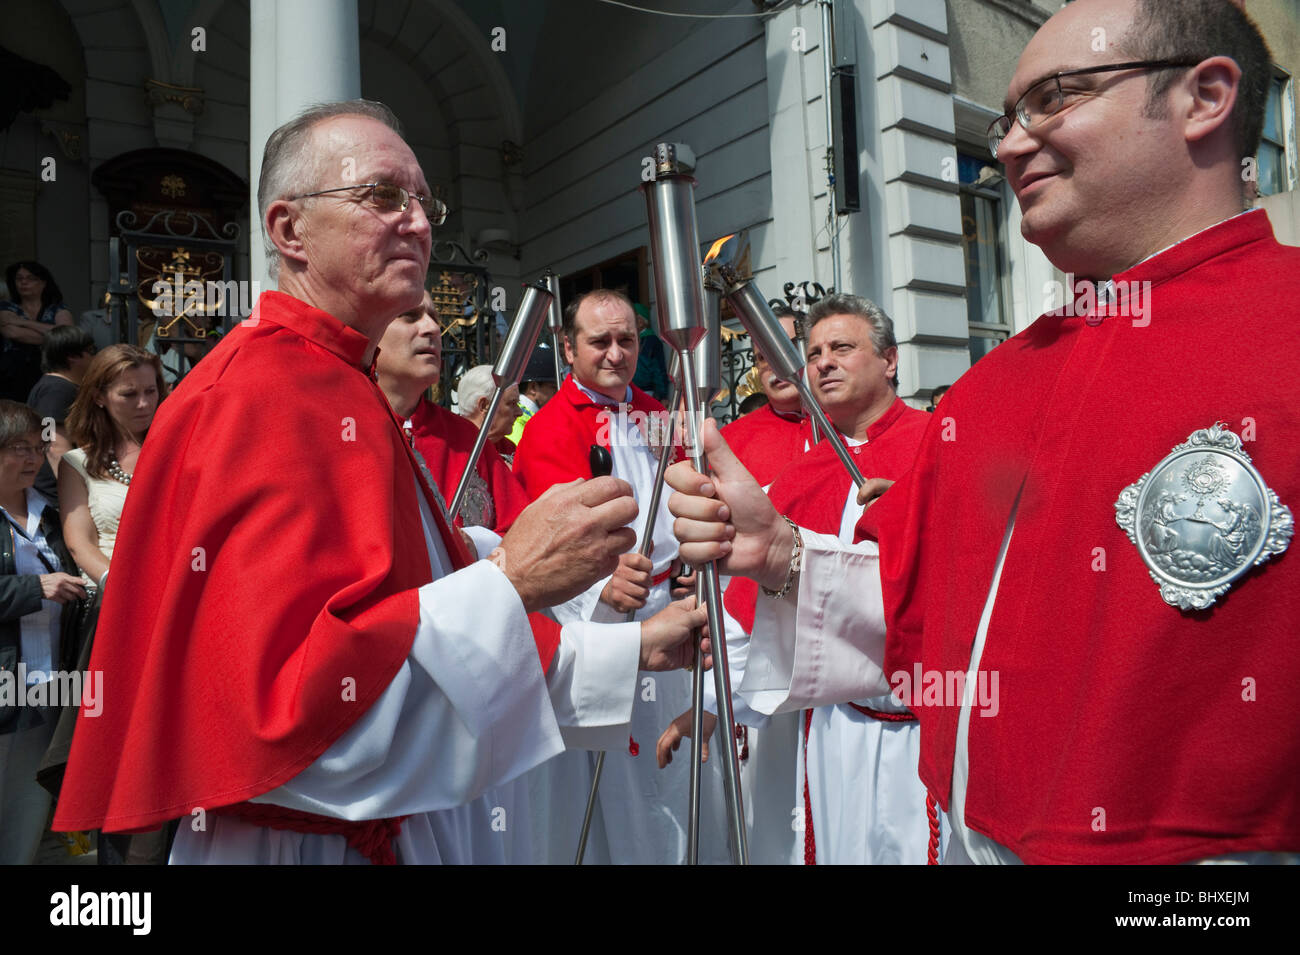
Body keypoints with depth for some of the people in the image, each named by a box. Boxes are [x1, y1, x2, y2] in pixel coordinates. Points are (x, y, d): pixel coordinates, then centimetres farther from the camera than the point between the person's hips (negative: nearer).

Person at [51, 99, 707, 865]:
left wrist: (634, 651, 3)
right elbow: (281, 701, -28)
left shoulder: (349, 395, 9)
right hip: (294, 839, -9)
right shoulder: (262, 393, -20)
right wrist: (509, 578, -31)